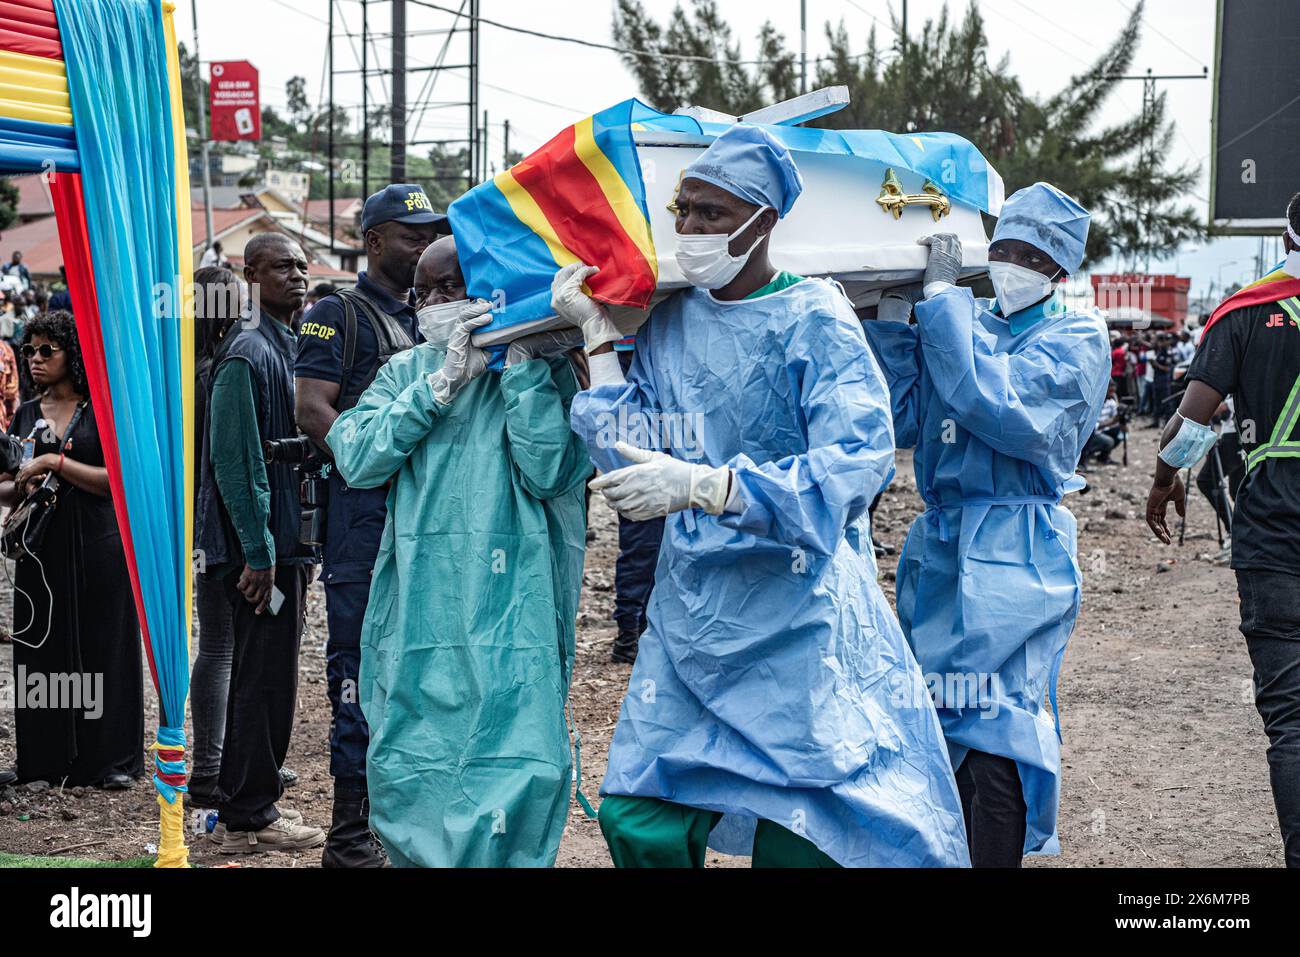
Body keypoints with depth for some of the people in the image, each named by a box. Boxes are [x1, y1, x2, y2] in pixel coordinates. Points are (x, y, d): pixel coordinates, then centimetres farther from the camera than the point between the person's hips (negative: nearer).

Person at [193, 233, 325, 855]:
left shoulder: (285, 346, 14)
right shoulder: (247, 353, -15)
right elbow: (235, 460, -20)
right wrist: (260, 554, -21)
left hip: (283, 543, 10)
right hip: (260, 547, -9)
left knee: (269, 676, 15)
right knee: (263, 677, -4)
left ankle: (252, 805, 26)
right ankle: (249, 819, 5)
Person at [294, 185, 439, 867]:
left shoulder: (430, 315, 19)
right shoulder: (338, 314, -1)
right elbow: (312, 409, -11)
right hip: (364, 507, -7)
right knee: (360, 665, -5)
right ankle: (351, 830, 0)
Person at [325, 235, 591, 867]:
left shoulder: (544, 372, 1)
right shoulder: (407, 371, 11)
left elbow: (550, 472, -15)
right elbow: (356, 459, -5)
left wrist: (521, 361, -14)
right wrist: (444, 382, -10)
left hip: (510, 619, -3)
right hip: (416, 617, 4)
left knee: (516, 779, -8)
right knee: (405, 776, 12)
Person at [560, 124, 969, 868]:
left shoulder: (812, 319, -10)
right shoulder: (669, 323, 8)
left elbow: (859, 462, -23)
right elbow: (634, 456, 5)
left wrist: (701, 486, -32)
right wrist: (598, 338, 0)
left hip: (798, 617, -5)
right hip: (691, 606, 5)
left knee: (795, 839, -1)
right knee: (638, 821, 3)